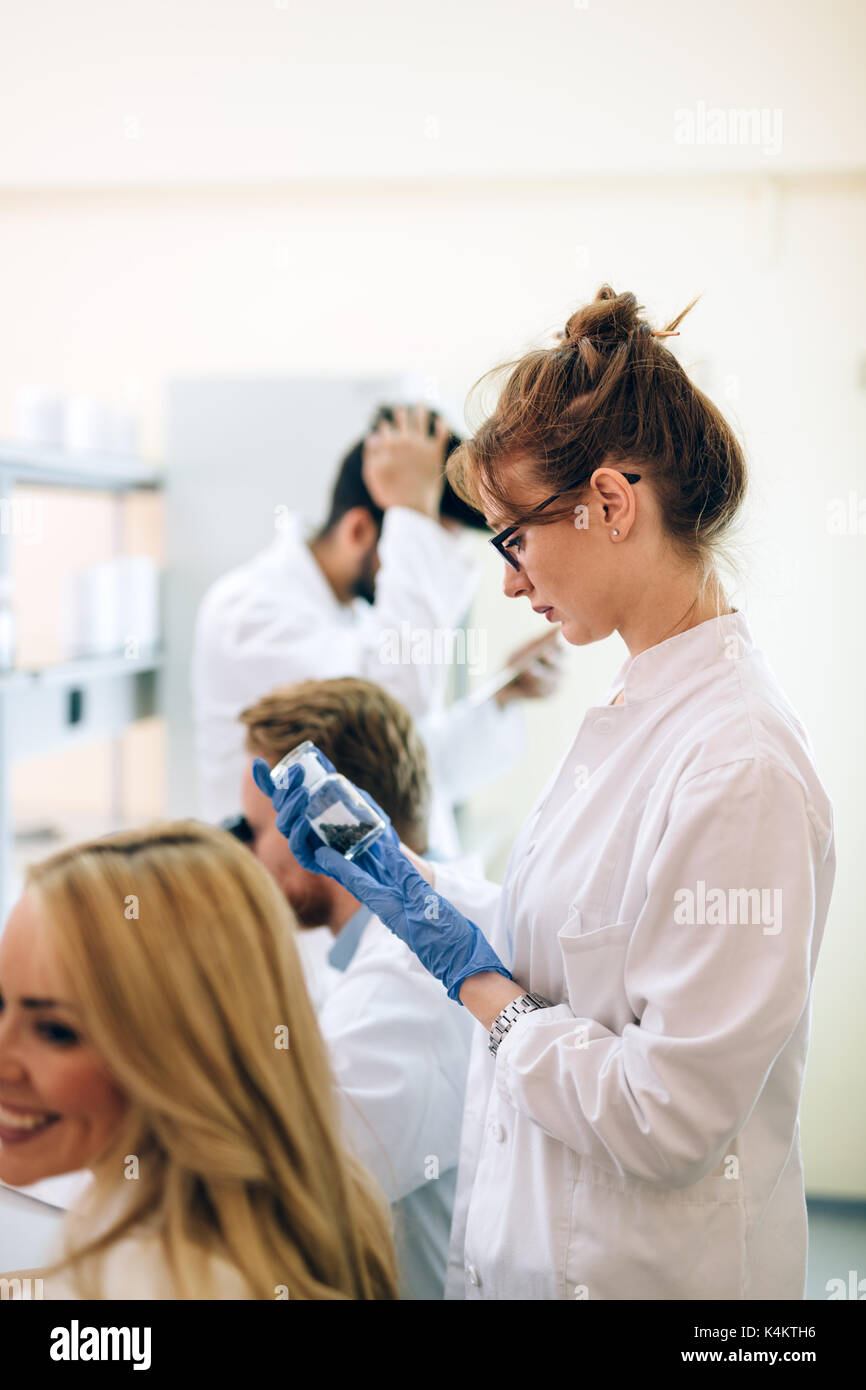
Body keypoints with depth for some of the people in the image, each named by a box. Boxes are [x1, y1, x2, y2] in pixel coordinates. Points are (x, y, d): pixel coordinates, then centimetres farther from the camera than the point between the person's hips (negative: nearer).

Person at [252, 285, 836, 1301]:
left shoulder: (739, 769, -27)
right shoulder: (636, 709, 2)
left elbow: (666, 1120, -25)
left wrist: (473, 979, -15)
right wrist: (390, 867, 7)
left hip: (642, 1266, -8)